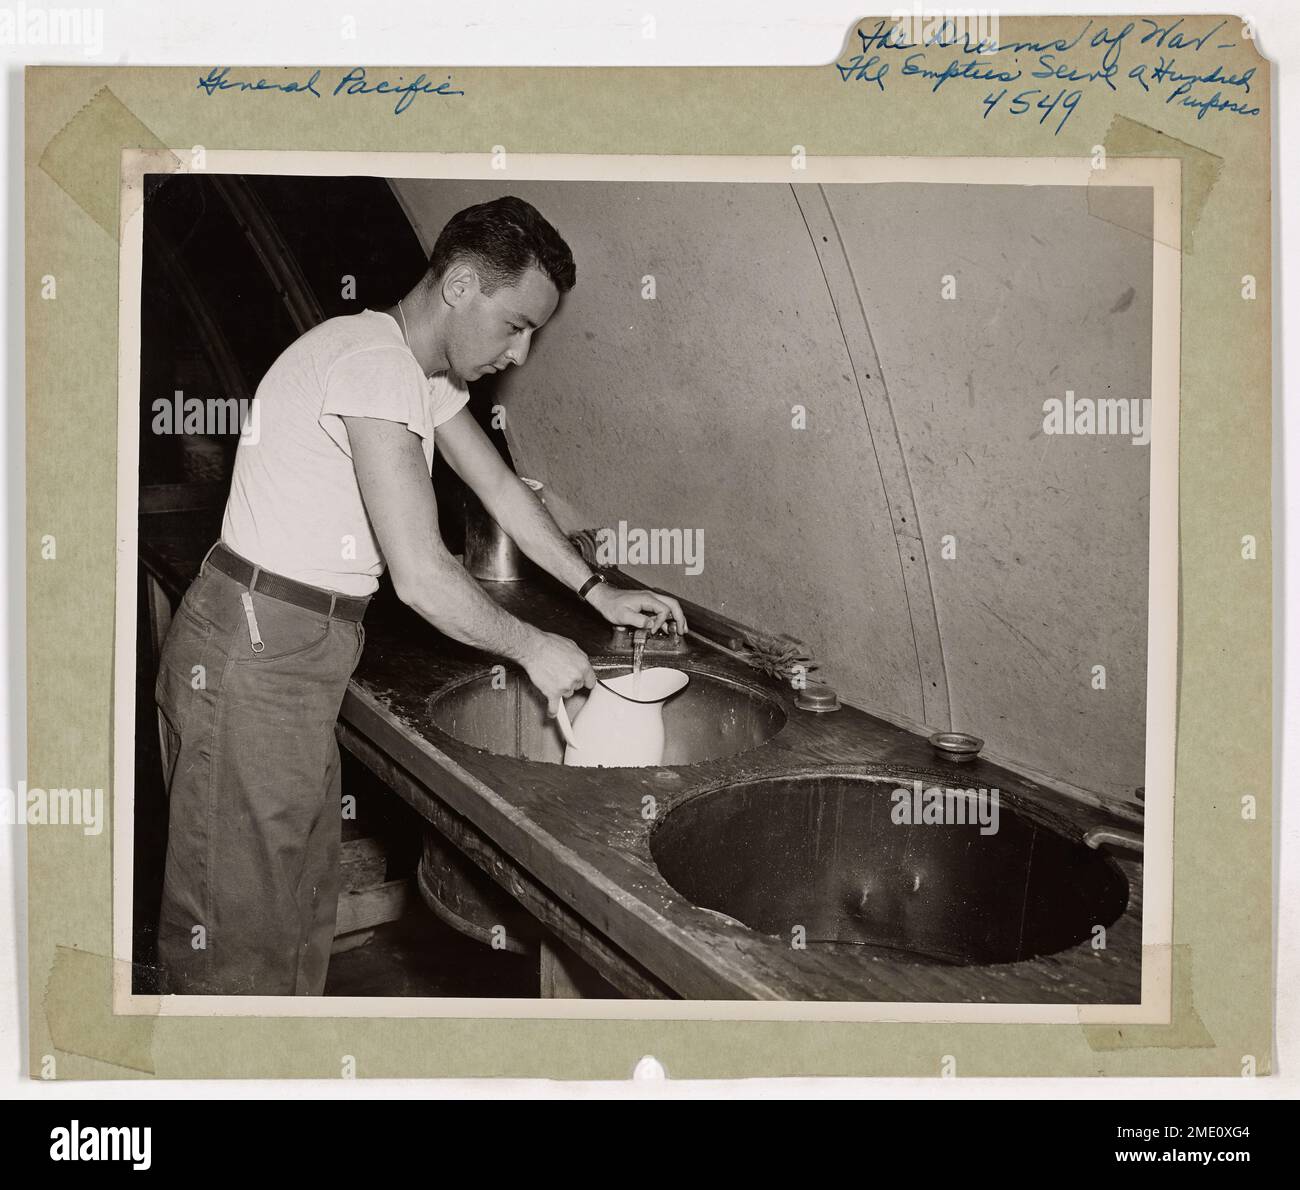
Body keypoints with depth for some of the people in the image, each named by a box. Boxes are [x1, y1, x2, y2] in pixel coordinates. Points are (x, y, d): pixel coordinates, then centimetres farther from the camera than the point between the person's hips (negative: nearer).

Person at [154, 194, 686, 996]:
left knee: (305, 899, 19)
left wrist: (598, 591, 11)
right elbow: (422, 576, -26)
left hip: (295, 658, 10)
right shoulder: (376, 364, -23)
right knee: (240, 928, 2)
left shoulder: (424, 372, 9)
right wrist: (533, 648, -12)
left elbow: (501, 488, 17)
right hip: (252, 661, -10)